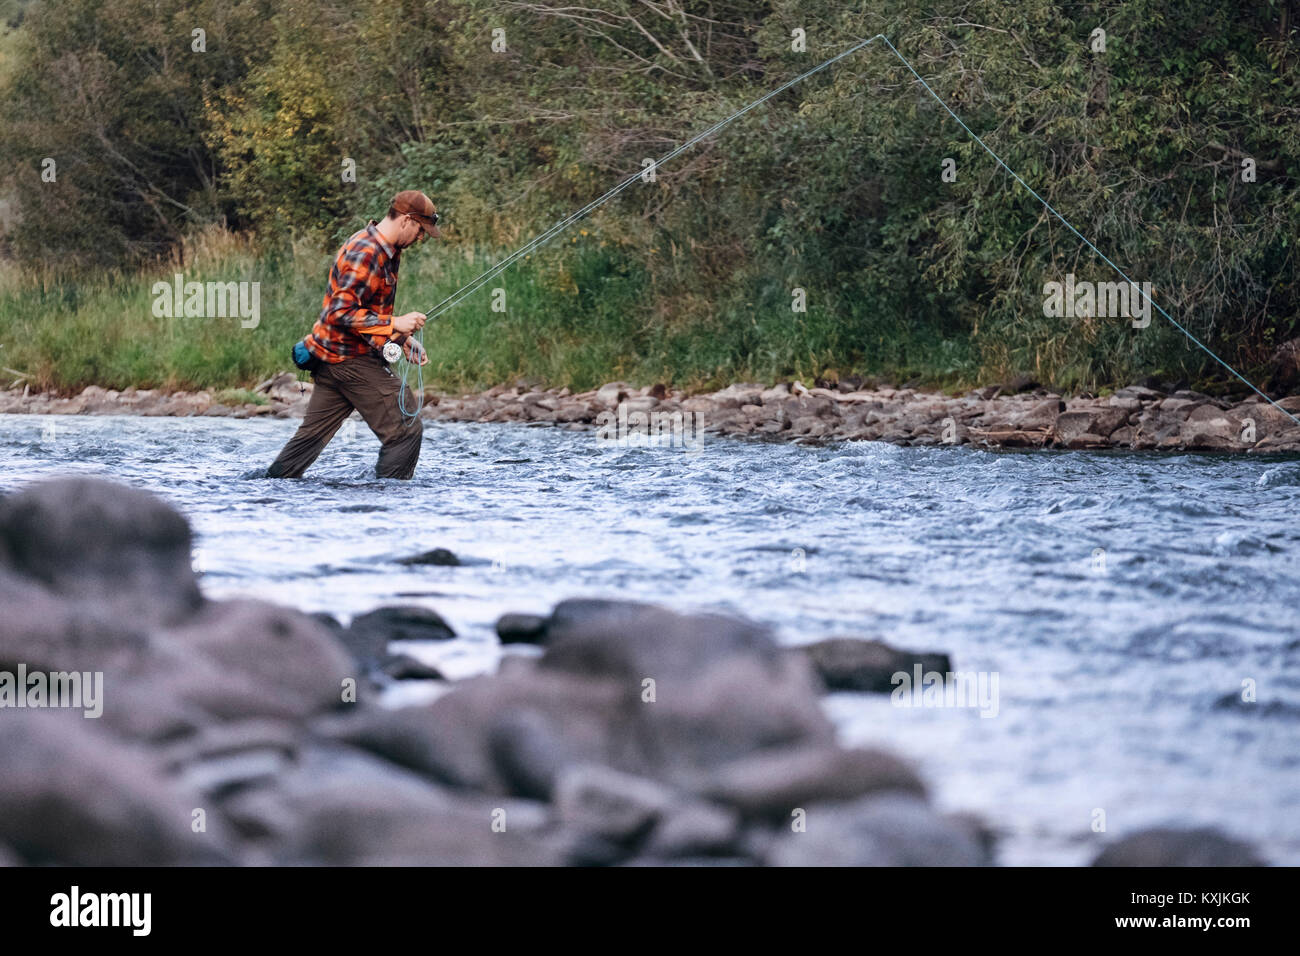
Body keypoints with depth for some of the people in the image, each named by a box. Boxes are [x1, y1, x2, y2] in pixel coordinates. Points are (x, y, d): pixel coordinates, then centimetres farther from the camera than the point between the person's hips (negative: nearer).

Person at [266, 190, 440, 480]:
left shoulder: (387, 251, 14)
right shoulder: (365, 254, -19)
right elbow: (341, 312, -25)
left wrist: (404, 340, 14)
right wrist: (394, 324, -25)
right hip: (351, 358, -10)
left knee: (312, 433, 13)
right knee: (406, 429, -7)